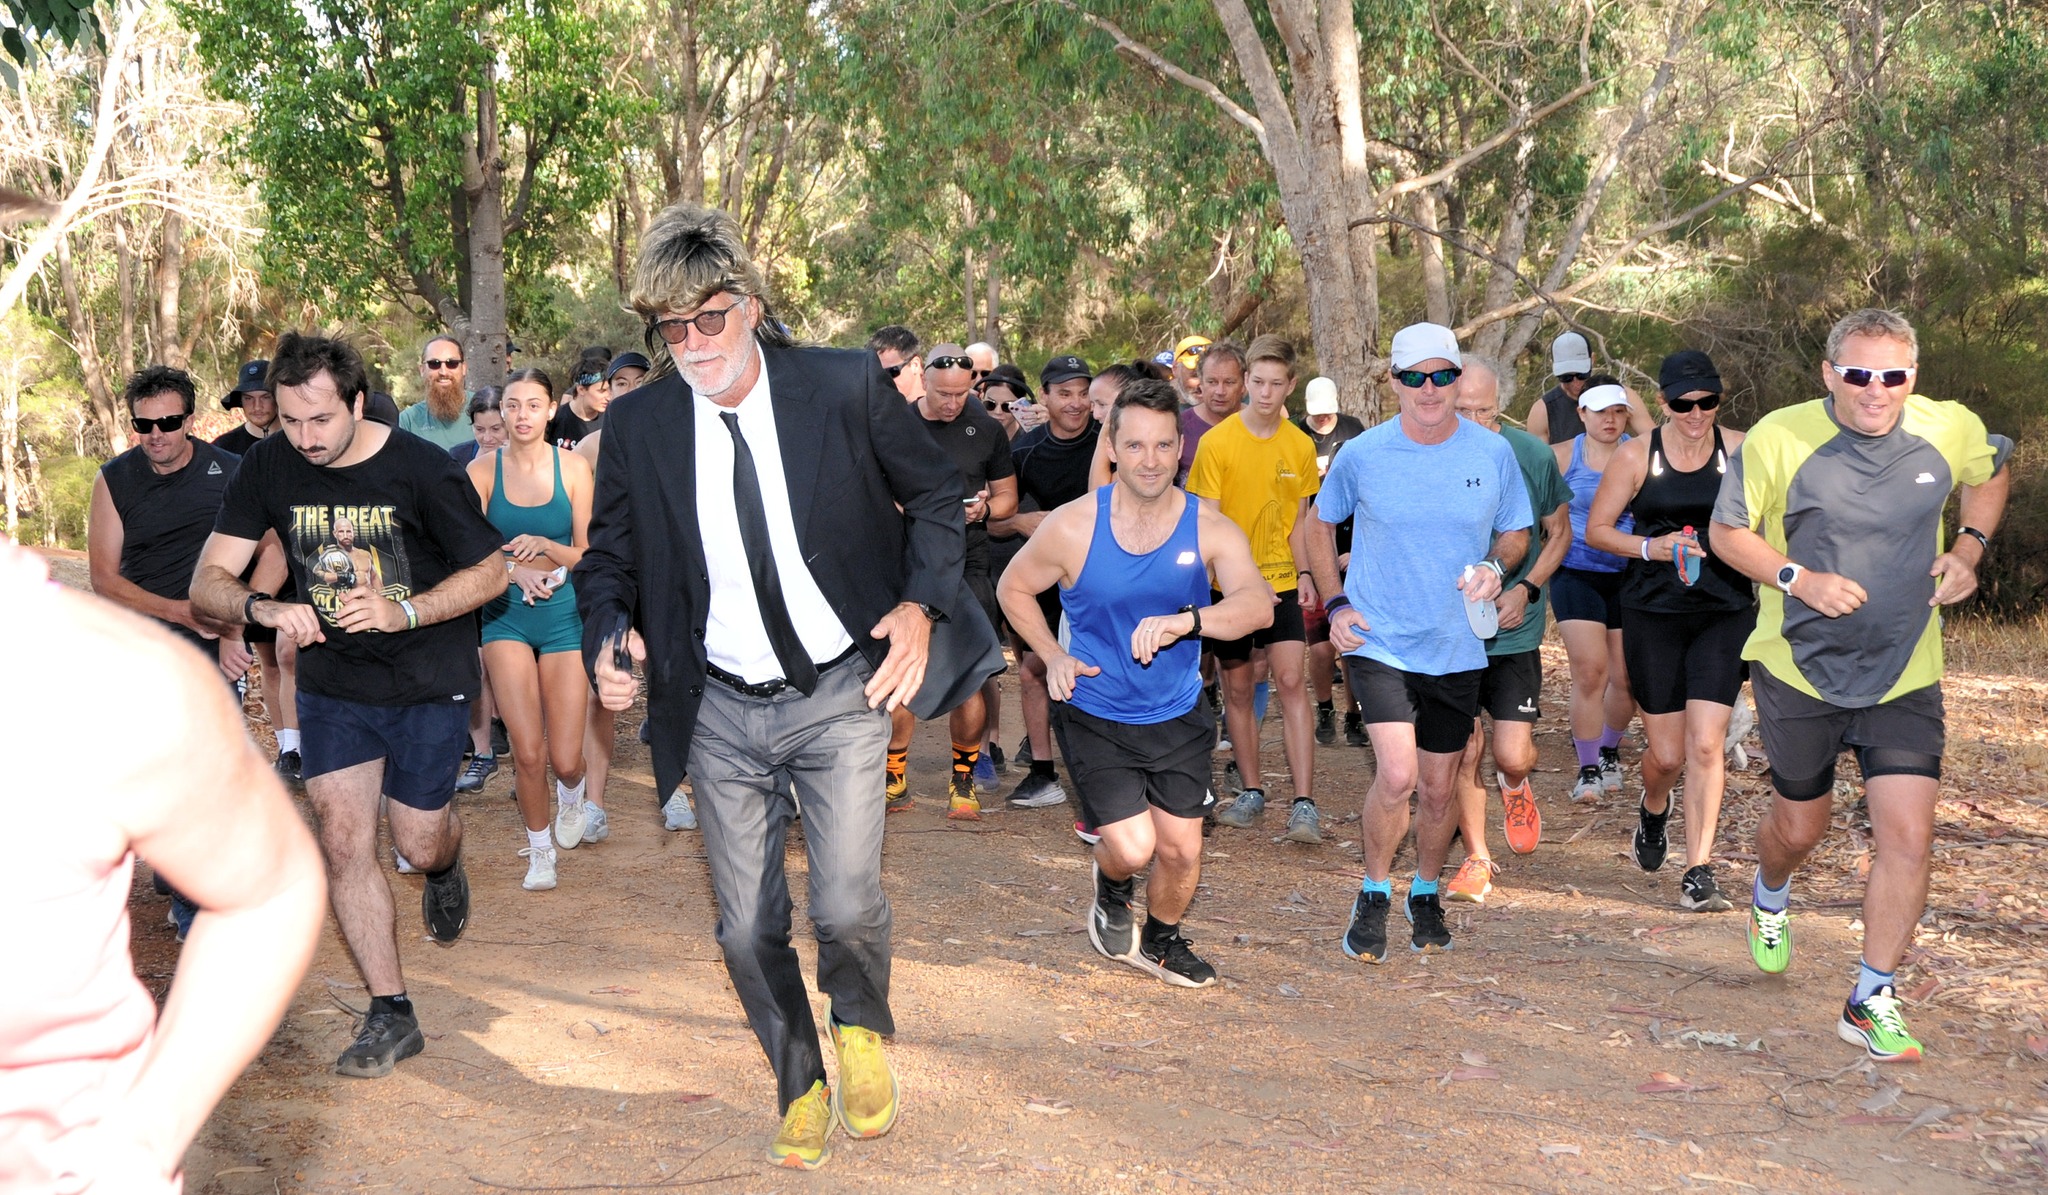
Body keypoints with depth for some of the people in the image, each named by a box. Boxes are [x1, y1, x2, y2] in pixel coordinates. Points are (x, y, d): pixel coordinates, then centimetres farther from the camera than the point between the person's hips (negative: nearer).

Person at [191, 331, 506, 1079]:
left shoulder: (420, 470, -18)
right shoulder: (269, 467, -8)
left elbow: (489, 572, -10)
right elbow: (207, 583, -8)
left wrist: (404, 612, -26)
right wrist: (265, 608, -30)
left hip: (427, 680, -3)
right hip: (331, 681, 3)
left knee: (418, 843, 3)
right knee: (342, 840, -2)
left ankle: (446, 866, 43)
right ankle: (391, 1015, 9)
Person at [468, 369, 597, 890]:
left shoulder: (573, 467, -2)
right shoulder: (482, 470, -1)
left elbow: (588, 554, -2)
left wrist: (546, 546, -20)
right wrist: (515, 570, -19)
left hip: (564, 614, 0)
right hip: (505, 616, 0)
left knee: (565, 758, -2)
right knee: (528, 752, -6)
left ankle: (572, 798, 36)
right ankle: (540, 849, 20)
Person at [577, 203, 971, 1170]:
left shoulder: (846, 386, -9)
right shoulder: (638, 426, -3)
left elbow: (935, 493, 5)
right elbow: (609, 558, 9)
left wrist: (920, 603, -10)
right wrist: (608, 641, -12)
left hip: (841, 695, -2)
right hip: (723, 713, 3)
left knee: (845, 903, -16)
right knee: (748, 931, 8)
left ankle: (859, 1028, 21)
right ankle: (800, 1090, 36)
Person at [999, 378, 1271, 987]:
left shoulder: (1210, 530, -11)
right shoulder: (1072, 527, -12)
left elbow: (1258, 603, -27)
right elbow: (1014, 588, 4)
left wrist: (1188, 620, -45)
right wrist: (1053, 656, -9)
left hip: (1178, 716, 2)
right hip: (1095, 715, -2)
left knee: (1182, 849, 3)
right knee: (1132, 847, -10)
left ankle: (1161, 941, 36)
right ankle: (1112, 891, 29)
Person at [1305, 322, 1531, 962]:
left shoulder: (1493, 453, -3)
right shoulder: (1362, 454, -7)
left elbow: (1515, 532, 11)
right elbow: (1321, 525, 10)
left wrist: (1495, 565, -11)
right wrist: (1335, 603, 0)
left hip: (1457, 646, 2)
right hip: (1377, 640, -2)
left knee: (1438, 787, 12)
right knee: (1397, 774, -18)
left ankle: (1426, 892, 38)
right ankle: (1374, 893, 8)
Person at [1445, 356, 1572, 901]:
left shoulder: (1532, 454, -7)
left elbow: (1559, 532, 6)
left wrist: (1525, 589, -9)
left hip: (1513, 631, 0)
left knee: (1513, 755, -5)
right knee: (1464, 752, 4)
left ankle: (1515, 786, 33)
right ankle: (1476, 860, 23)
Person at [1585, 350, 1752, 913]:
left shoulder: (1741, 451, 0)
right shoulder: (1636, 455, -2)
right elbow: (1597, 529, 4)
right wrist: (1650, 547, -13)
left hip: (1725, 611, 0)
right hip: (1653, 613, 0)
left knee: (1705, 742, -11)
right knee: (1666, 754, 4)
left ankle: (1698, 874, 0)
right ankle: (1652, 810, 41)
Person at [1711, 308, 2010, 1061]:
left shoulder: (1952, 429, -6)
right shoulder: (1779, 438, -14)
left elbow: (1992, 472, 17)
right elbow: (1729, 530, -5)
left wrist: (1970, 546, 0)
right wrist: (1800, 579, -21)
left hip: (1905, 675, 1)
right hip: (1800, 667, -1)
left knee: (1907, 835, -9)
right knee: (1799, 825, 15)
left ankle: (1873, 1002, 7)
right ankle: (1770, 899, 52)